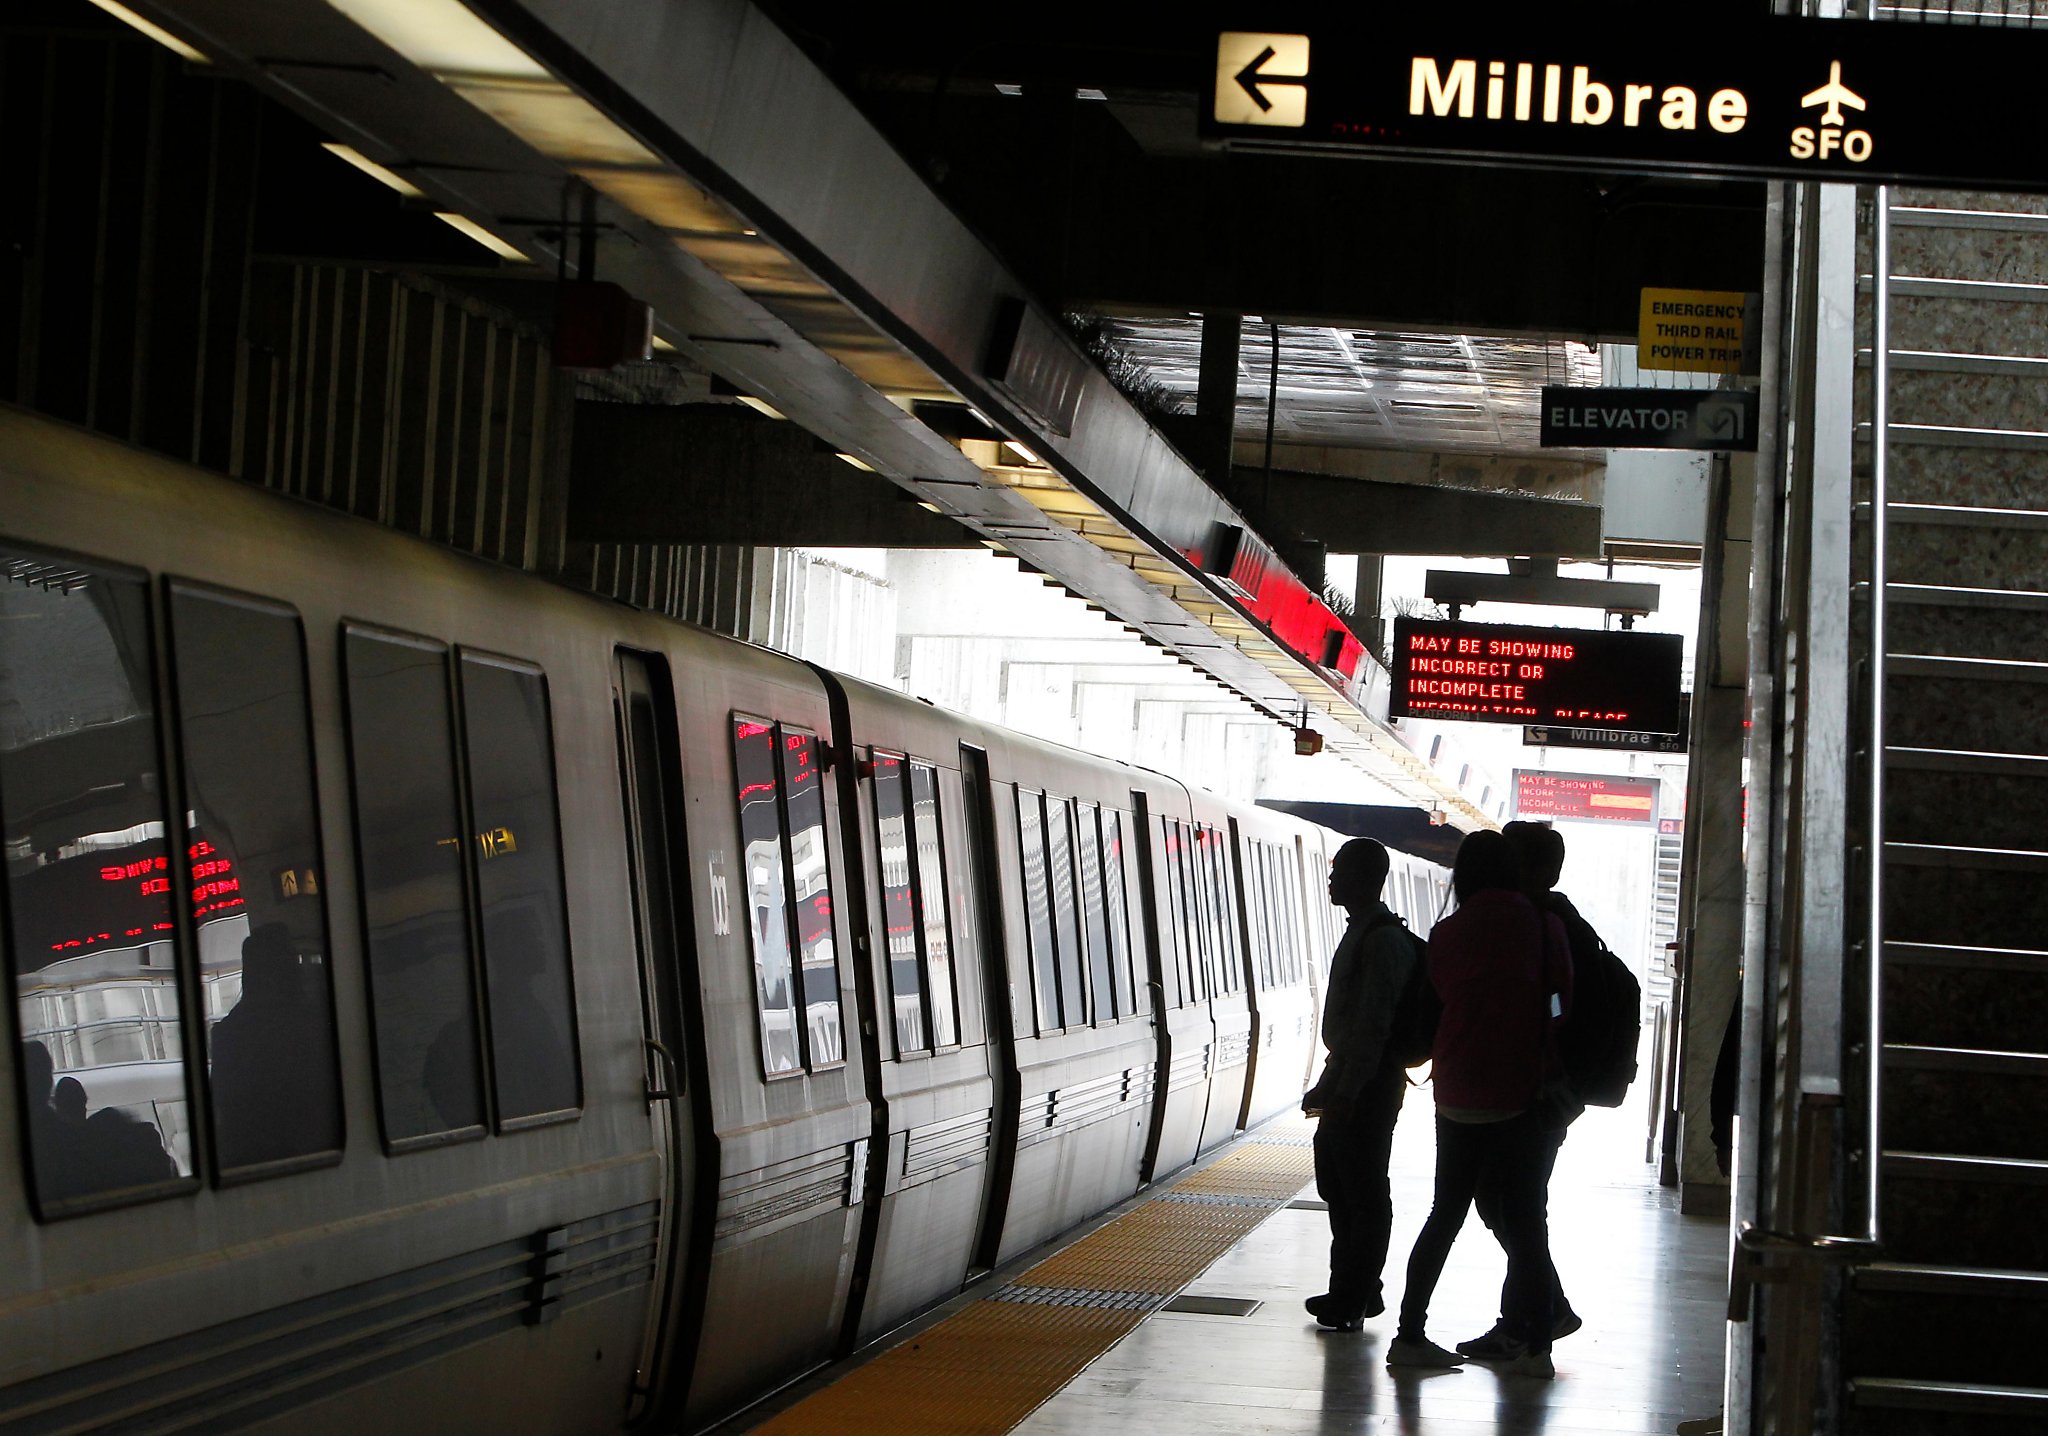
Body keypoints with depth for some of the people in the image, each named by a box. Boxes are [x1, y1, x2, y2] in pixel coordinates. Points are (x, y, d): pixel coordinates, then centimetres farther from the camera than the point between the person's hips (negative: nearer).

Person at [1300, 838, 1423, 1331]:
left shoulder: (1382, 940, -18)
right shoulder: (1362, 933, 15)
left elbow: (1373, 1023, -23)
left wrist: (1345, 1091, -24)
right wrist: (1328, 1086, 23)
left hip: (1369, 1086, -11)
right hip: (1348, 1081, 11)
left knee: (1364, 1193, -4)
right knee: (1336, 1184, 15)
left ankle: (1355, 1298, 1)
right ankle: (1351, 1291, 23)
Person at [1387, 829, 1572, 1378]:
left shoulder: (1447, 935, 1)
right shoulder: (1544, 928, -4)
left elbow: (1444, 998, 6)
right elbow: (1562, 1002, 4)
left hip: (1457, 1099, 3)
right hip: (1520, 1095, -3)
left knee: (1446, 1214, 12)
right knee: (1523, 1220, 3)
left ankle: (1410, 1334, 11)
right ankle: (1533, 1346, -1)